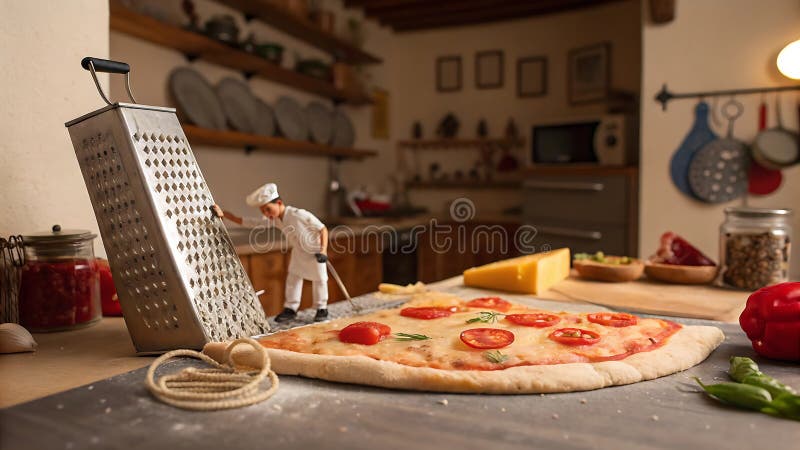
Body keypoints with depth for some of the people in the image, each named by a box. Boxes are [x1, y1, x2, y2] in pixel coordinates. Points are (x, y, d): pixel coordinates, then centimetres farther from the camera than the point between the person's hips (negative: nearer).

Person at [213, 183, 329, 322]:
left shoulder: (299, 215, -36)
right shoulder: (273, 220, -17)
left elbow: (323, 229, -31)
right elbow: (247, 222, -15)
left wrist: (323, 251, -40)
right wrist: (223, 214, -20)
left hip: (315, 250, -6)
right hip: (298, 251, 6)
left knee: (319, 279, 8)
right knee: (293, 277, 11)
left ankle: (322, 309, 24)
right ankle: (290, 308, 24)